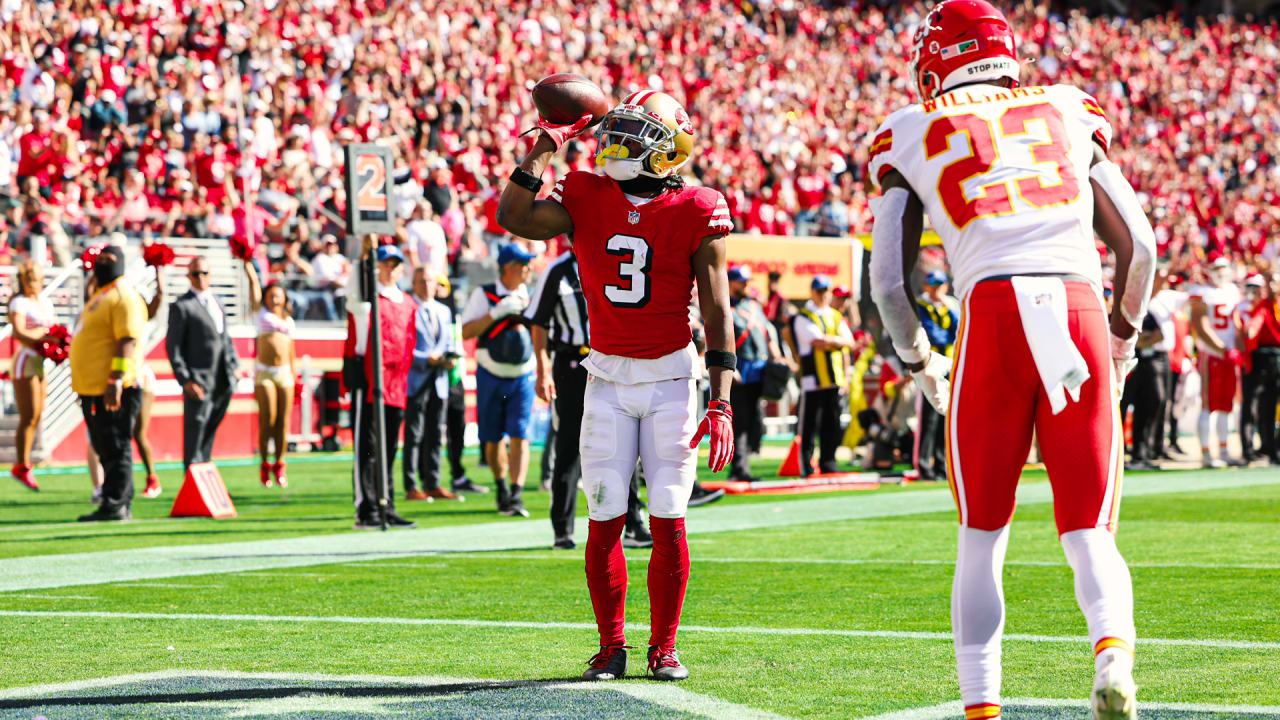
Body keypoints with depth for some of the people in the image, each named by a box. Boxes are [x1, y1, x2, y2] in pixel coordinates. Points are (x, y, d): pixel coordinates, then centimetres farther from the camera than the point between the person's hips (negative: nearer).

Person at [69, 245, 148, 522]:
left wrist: (116, 381, -27)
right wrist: (83, 387, 26)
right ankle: (121, 506, 15)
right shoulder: (100, 296, 21)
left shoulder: (125, 298, -10)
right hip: (92, 389, 10)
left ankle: (115, 506, -8)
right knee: (105, 450, 11)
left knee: (115, 449, -8)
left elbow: (127, 341, -19)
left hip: (112, 391, -10)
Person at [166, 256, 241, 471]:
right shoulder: (181, 306, -6)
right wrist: (185, 380, -16)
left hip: (223, 381, 7)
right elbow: (173, 347, -9)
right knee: (195, 431, -3)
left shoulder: (216, 302, 17)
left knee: (210, 432, 13)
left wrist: (234, 365, 13)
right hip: (199, 381, -7)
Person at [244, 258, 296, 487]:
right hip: (264, 373, -3)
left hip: (285, 373, 3)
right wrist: (247, 262, 5)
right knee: (267, 419, -8)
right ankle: (265, 464, 2)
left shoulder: (289, 321, 17)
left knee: (283, 421, 0)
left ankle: (279, 464, 7)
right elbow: (253, 282, 6)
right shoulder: (260, 312, 9)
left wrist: (294, 375, 16)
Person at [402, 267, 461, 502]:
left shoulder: (444, 311, 17)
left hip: (439, 381, 6)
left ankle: (432, 484, 12)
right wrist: (426, 359, -18)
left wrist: (451, 358, -1)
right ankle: (411, 487, -2)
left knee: (435, 435, 7)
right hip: (415, 380, -6)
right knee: (413, 436, -5)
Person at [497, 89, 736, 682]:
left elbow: (716, 313, -6)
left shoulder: (695, 214, -7)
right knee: (605, 519, -1)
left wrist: (721, 401, -10)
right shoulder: (586, 199, 1)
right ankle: (611, 648, 10)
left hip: (671, 377, -2)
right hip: (608, 379, 2)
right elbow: (514, 217, -11)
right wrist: (545, 146, -10)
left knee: (667, 520, -2)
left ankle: (663, 648, 9)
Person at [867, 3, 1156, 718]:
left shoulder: (911, 135, 16)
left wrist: (921, 364, 29)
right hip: (1081, 311, 1)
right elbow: (1139, 243, 18)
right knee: (1089, 536, 6)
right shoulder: (1069, 111, 21)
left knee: (982, 537, 15)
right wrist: (1126, 333, 35)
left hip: (994, 312, -1)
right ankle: (1114, 653, -23)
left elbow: (888, 282, 12)